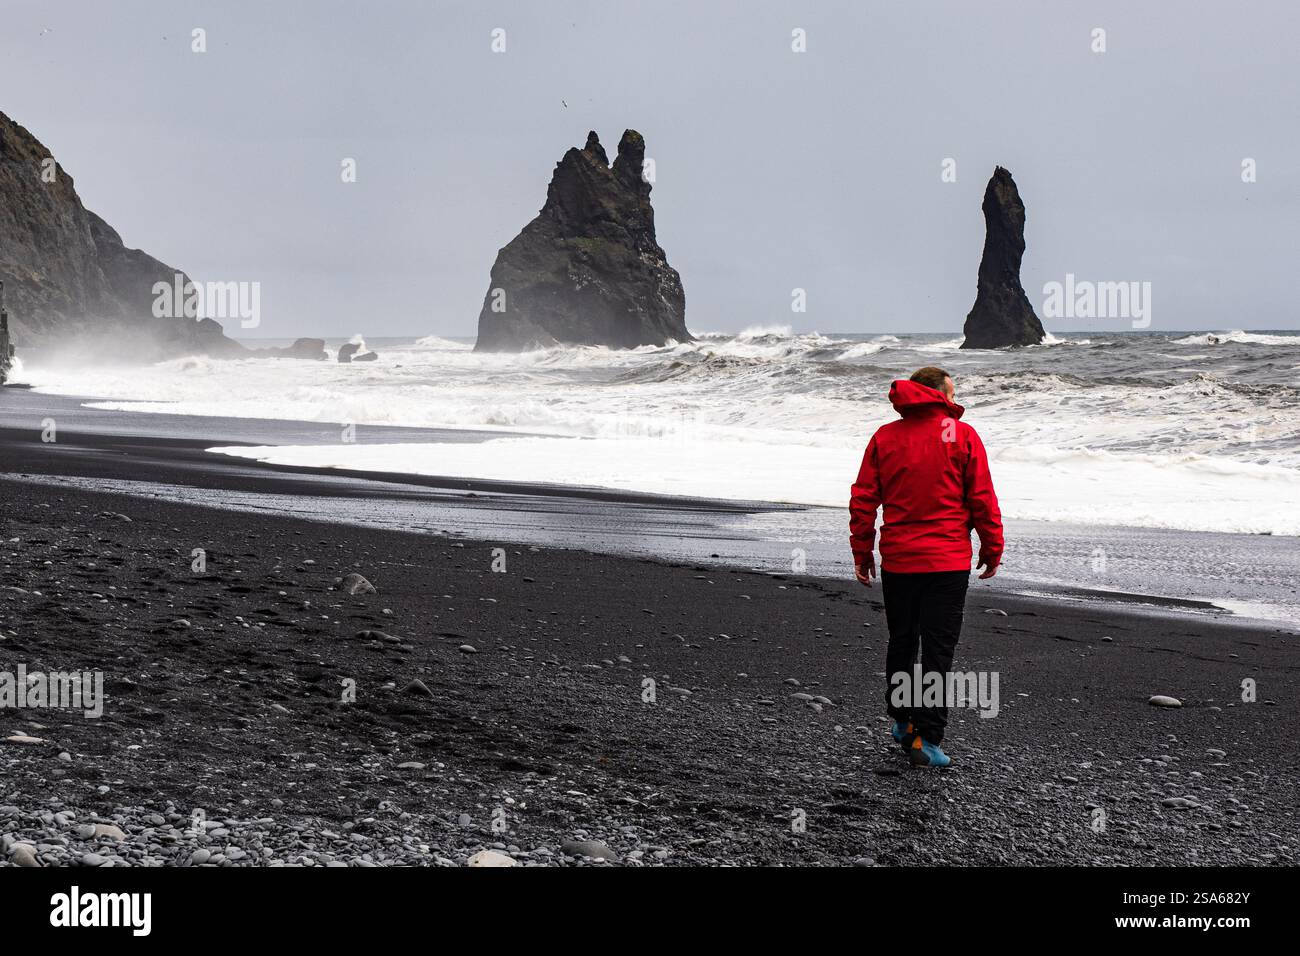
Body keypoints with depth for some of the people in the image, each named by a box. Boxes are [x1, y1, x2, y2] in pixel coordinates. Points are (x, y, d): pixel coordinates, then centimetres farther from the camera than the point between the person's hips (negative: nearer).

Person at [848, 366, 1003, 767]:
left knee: (901, 643, 19)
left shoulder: (884, 436, 4)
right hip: (947, 562, -3)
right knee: (937, 650, -1)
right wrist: (992, 550, 6)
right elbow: (982, 500, -3)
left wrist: (862, 553, 11)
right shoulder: (962, 435, -4)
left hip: (897, 561, 3)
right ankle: (926, 738, -6)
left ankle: (902, 720, 30)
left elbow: (863, 500, 4)